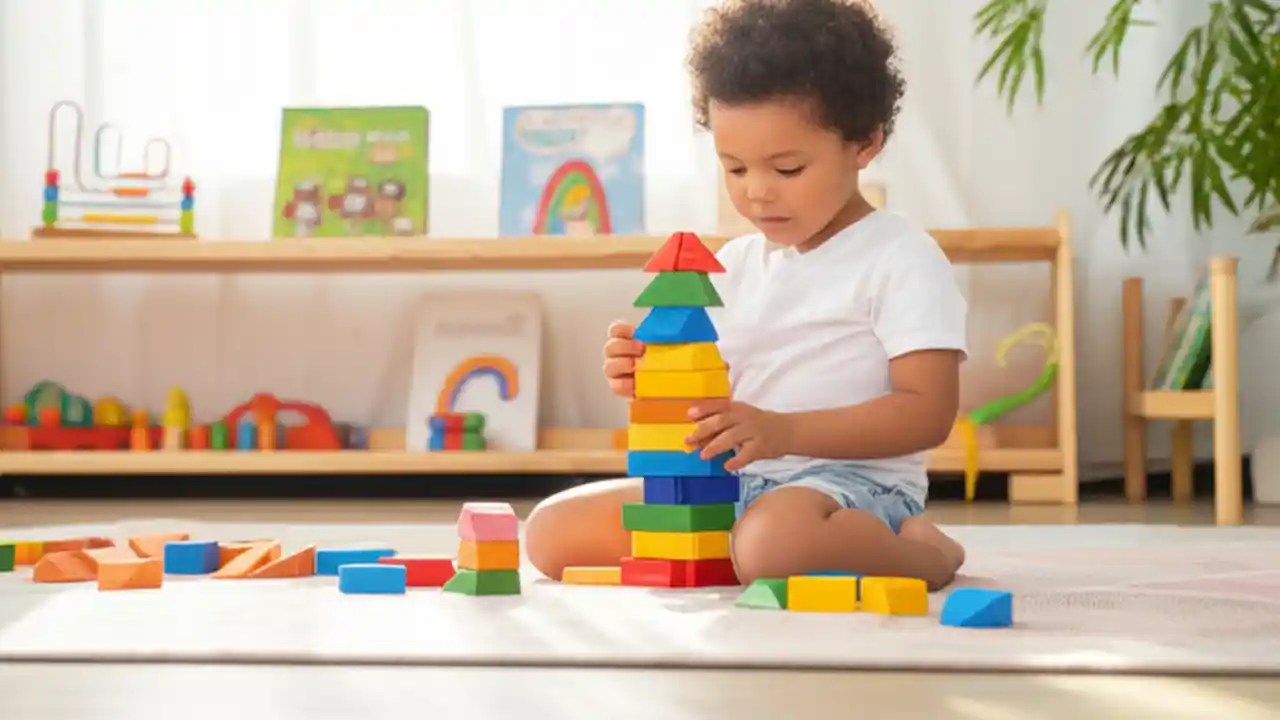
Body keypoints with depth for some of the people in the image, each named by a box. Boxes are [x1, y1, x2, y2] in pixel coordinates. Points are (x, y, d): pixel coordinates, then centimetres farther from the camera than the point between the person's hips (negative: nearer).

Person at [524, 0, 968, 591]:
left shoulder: (902, 259, -5)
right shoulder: (734, 265, 16)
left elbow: (927, 413, -15)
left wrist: (784, 431, -25)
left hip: (853, 479, -7)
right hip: (728, 482, 7)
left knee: (774, 542, -43)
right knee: (552, 529, -3)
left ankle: (921, 551, -13)